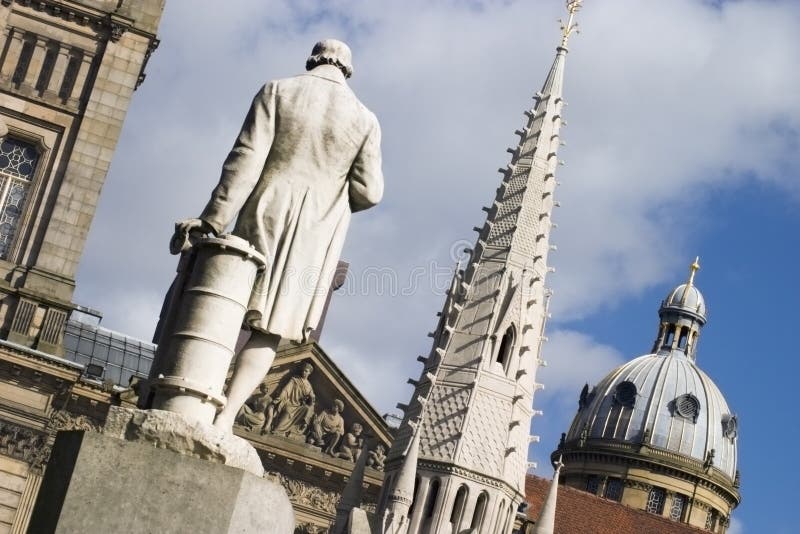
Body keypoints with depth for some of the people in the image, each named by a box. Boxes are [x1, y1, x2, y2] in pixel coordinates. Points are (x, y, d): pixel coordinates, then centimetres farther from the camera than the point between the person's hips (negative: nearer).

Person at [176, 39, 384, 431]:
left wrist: (214, 219, -10)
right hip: (315, 233, 0)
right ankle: (226, 414, -12)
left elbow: (246, 159, -7)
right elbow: (368, 191, 1)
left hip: (264, 219, 0)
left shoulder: (278, 91, 3)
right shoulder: (364, 119, 6)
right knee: (269, 330, -2)